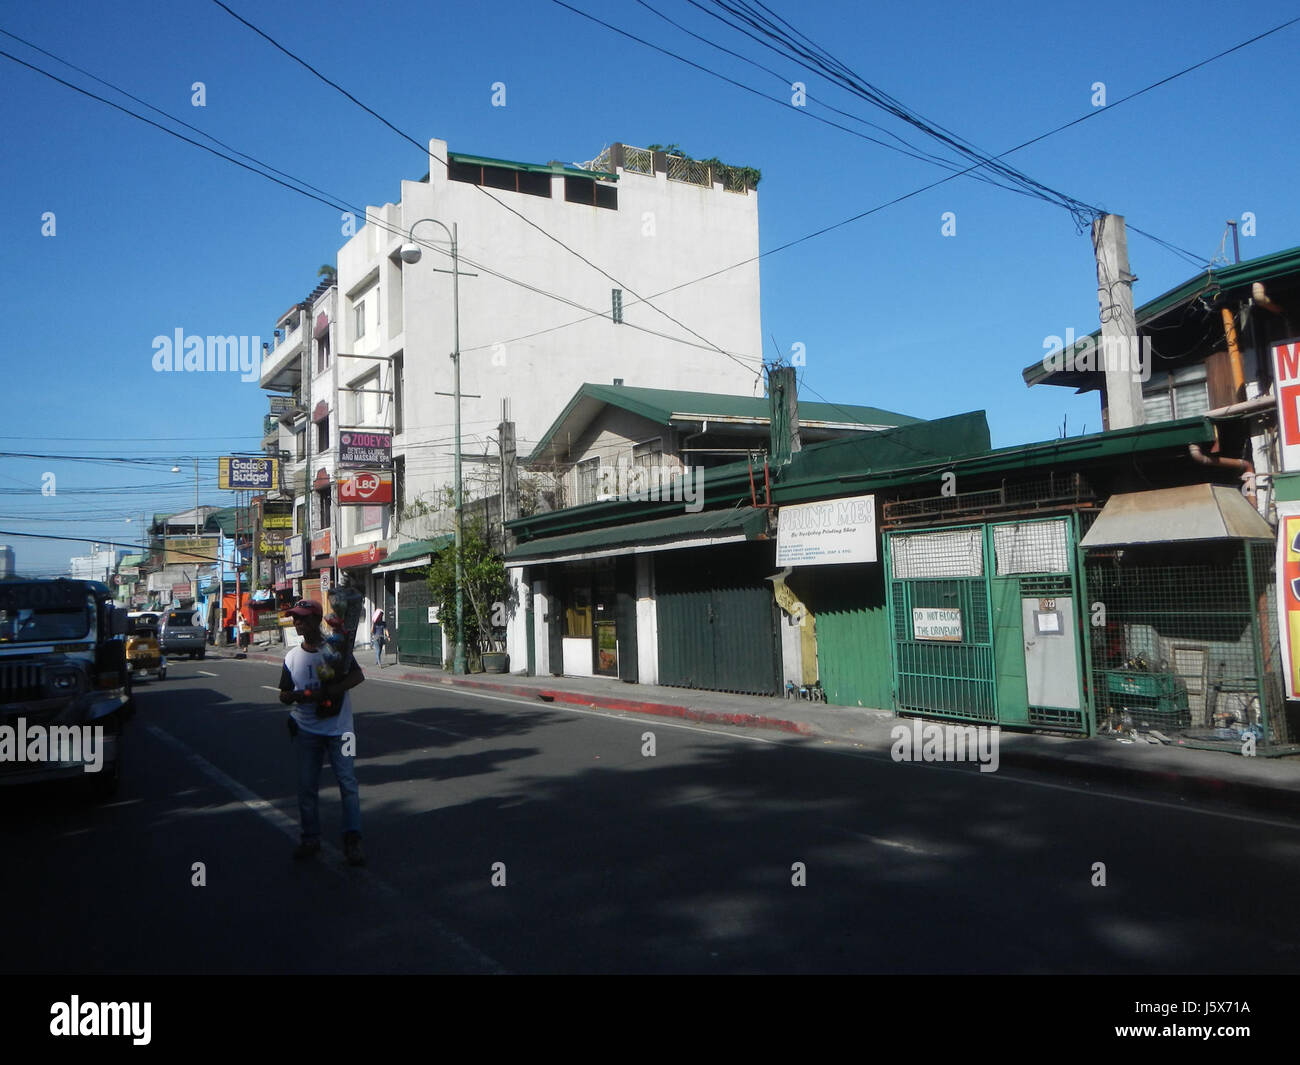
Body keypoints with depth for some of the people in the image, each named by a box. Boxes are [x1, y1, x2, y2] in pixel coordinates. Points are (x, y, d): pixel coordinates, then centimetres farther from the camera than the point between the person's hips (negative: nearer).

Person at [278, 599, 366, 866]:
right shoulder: (292, 656, 7)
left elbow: (358, 675, -14)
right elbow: (284, 695, 11)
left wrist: (328, 691, -24)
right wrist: (297, 695, -12)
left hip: (338, 728, -4)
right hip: (306, 730, 4)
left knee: (348, 782, -5)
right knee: (306, 786, 9)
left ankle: (352, 841, 0)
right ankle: (310, 839, 21)